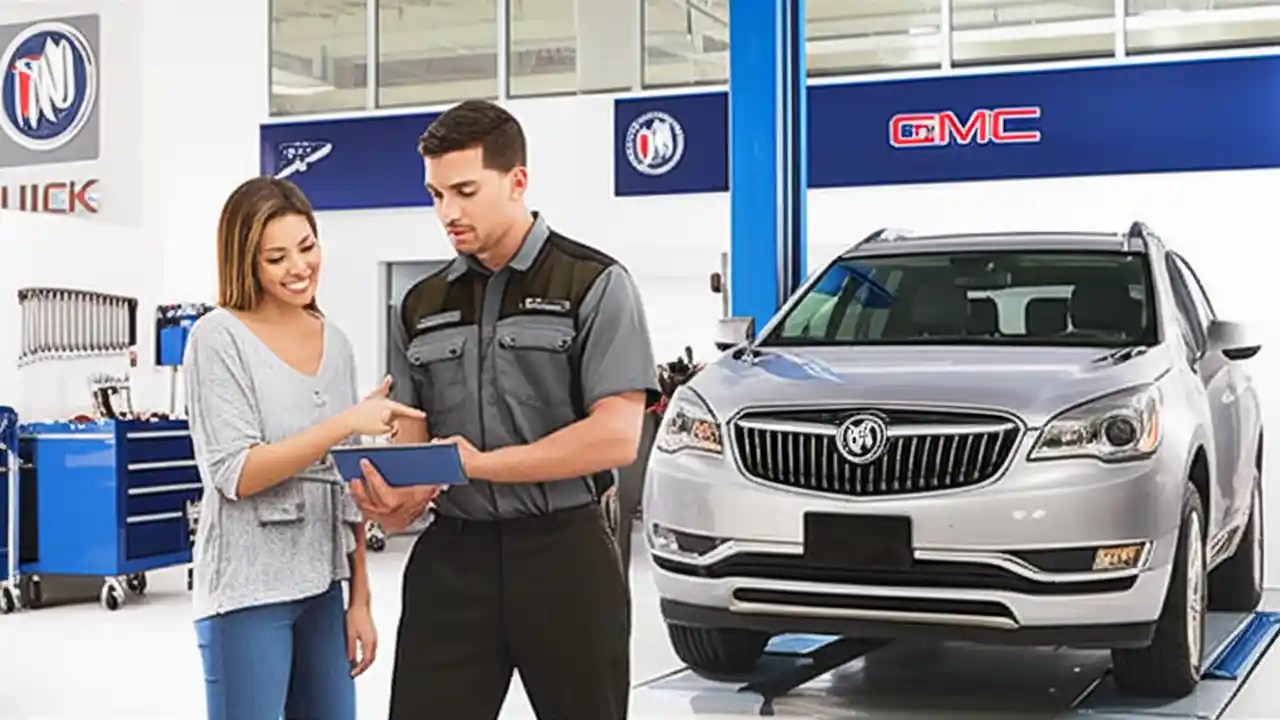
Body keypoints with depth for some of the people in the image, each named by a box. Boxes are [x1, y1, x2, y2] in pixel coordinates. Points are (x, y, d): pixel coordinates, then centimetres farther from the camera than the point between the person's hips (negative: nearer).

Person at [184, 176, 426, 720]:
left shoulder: (334, 343, 10)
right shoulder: (219, 338, -7)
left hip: (322, 586, 6)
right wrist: (346, 423, -21)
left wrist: (359, 596, 11)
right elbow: (236, 475, -15)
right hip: (249, 588, -6)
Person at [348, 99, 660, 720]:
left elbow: (616, 437, -13)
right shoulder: (421, 307, 13)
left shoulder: (594, 285, -3)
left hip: (563, 553, -4)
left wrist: (481, 464, -18)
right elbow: (409, 437, 13)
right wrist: (399, 496, -11)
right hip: (452, 554, 4)